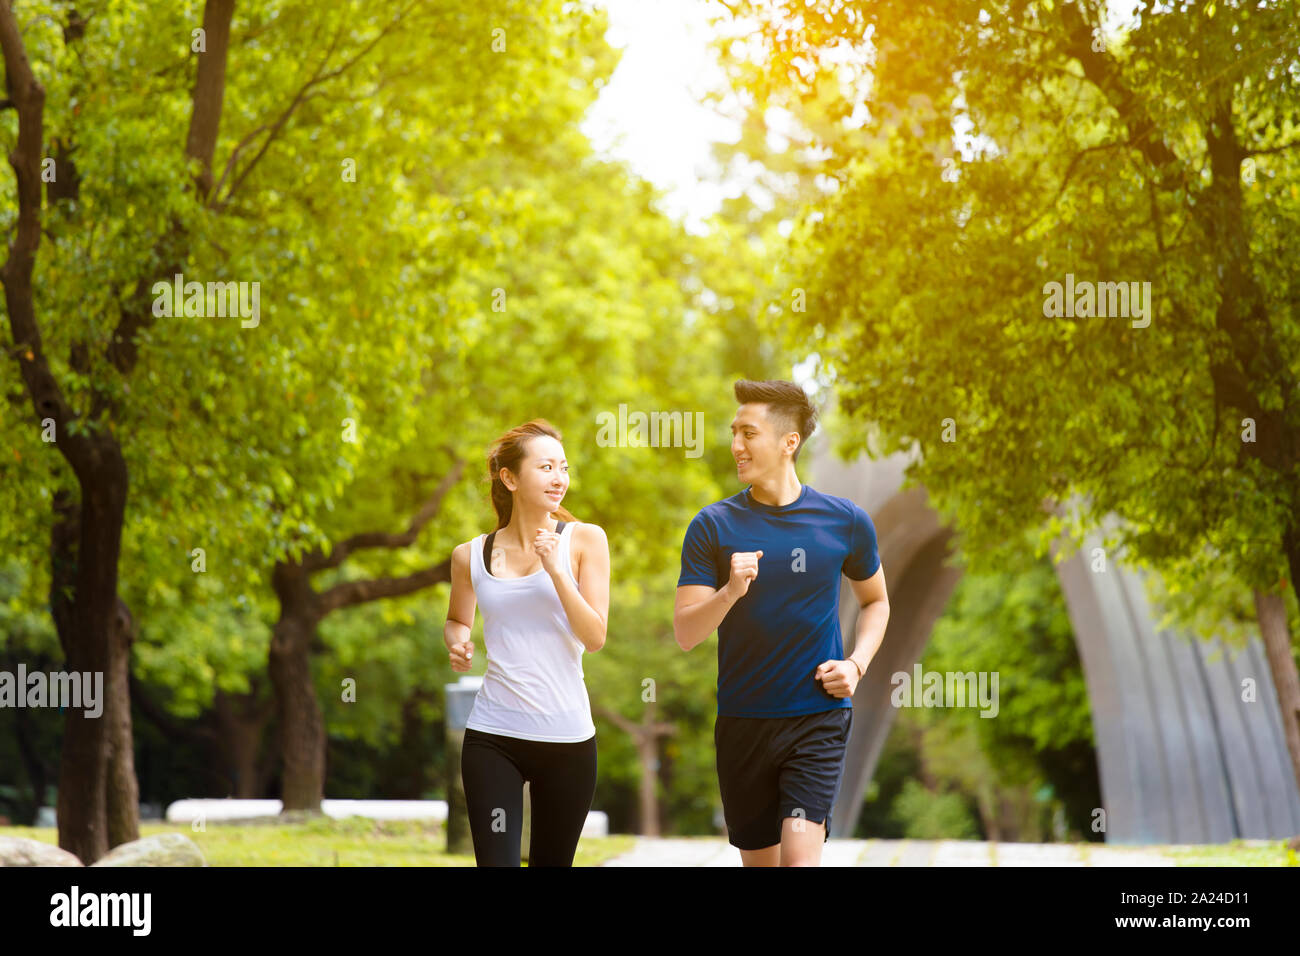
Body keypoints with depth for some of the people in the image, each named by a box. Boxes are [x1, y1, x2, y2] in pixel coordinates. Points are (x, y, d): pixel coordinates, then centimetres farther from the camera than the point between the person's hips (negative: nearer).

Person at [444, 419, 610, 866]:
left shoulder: (585, 540, 0)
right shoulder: (471, 556, 4)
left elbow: (595, 637, -6)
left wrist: (555, 569, -15)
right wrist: (457, 644, 1)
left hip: (567, 738, 0)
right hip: (493, 736, 0)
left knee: (552, 861, 10)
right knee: (496, 859, -12)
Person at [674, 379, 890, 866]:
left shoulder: (845, 521, 0)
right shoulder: (713, 526, -1)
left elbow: (875, 600, 18)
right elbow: (685, 634, -5)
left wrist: (856, 663, 0)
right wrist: (730, 591, -23)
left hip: (819, 717, -1)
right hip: (743, 721, 2)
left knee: (800, 855, -17)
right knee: (759, 858, 10)